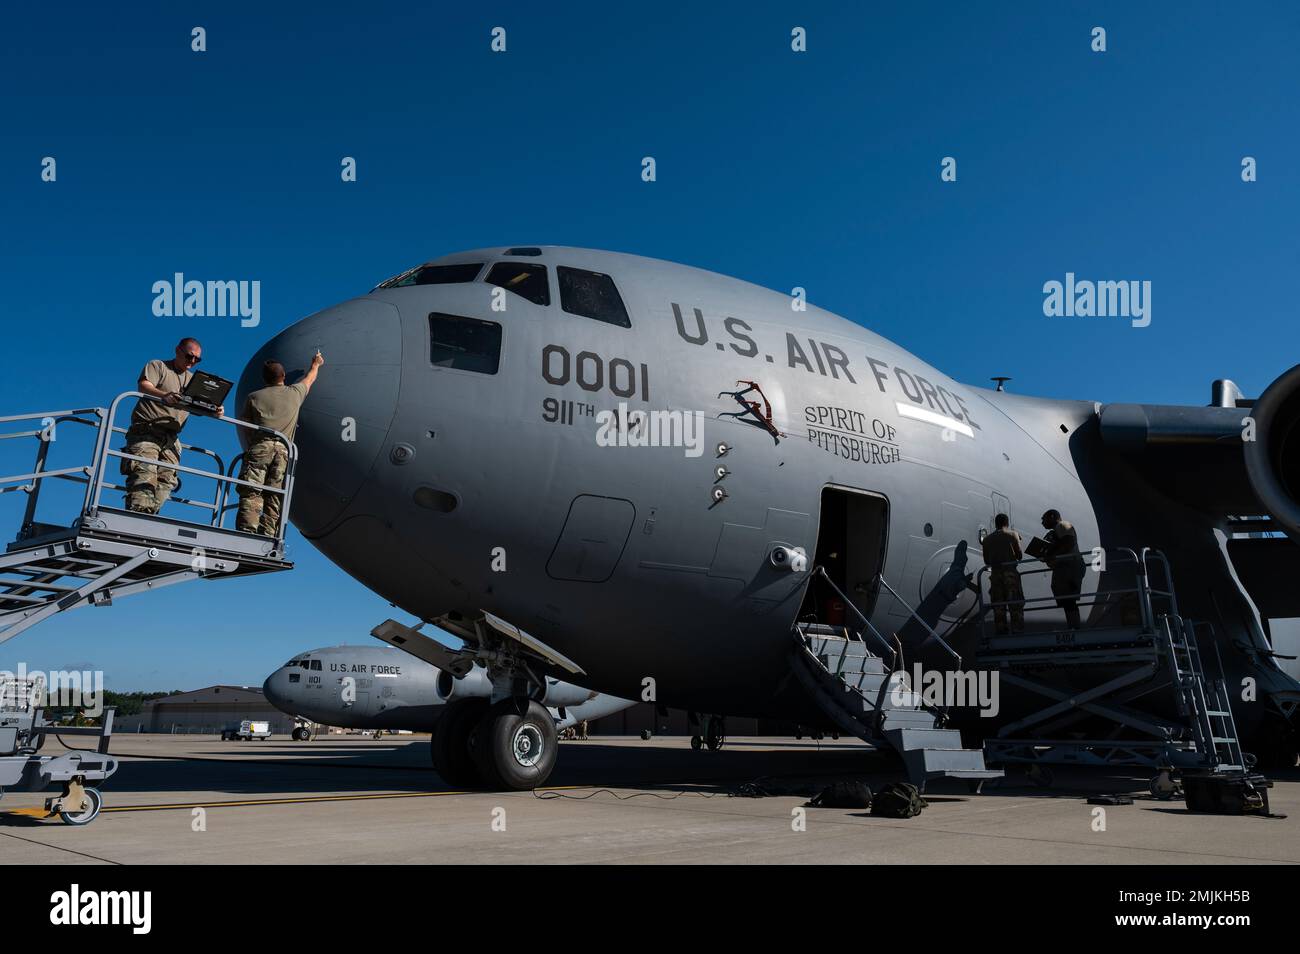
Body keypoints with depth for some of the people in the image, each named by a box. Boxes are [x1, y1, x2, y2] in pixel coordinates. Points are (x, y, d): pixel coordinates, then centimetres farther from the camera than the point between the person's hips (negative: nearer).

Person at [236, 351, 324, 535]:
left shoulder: (253, 398, 11)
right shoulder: (295, 393, 16)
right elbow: (310, 379, 37)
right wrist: (315, 364, 55)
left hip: (259, 448, -1)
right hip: (284, 451, 2)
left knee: (250, 495, -9)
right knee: (273, 499, -1)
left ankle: (246, 534, -24)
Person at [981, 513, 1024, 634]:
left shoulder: (987, 539, 9)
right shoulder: (1013, 534, 1)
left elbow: (987, 562, 10)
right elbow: (1020, 556, 1)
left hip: (995, 573, 3)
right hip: (1010, 572, -3)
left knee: (998, 607, 5)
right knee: (1016, 605, -1)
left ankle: (1001, 633, 4)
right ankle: (1018, 632, -6)